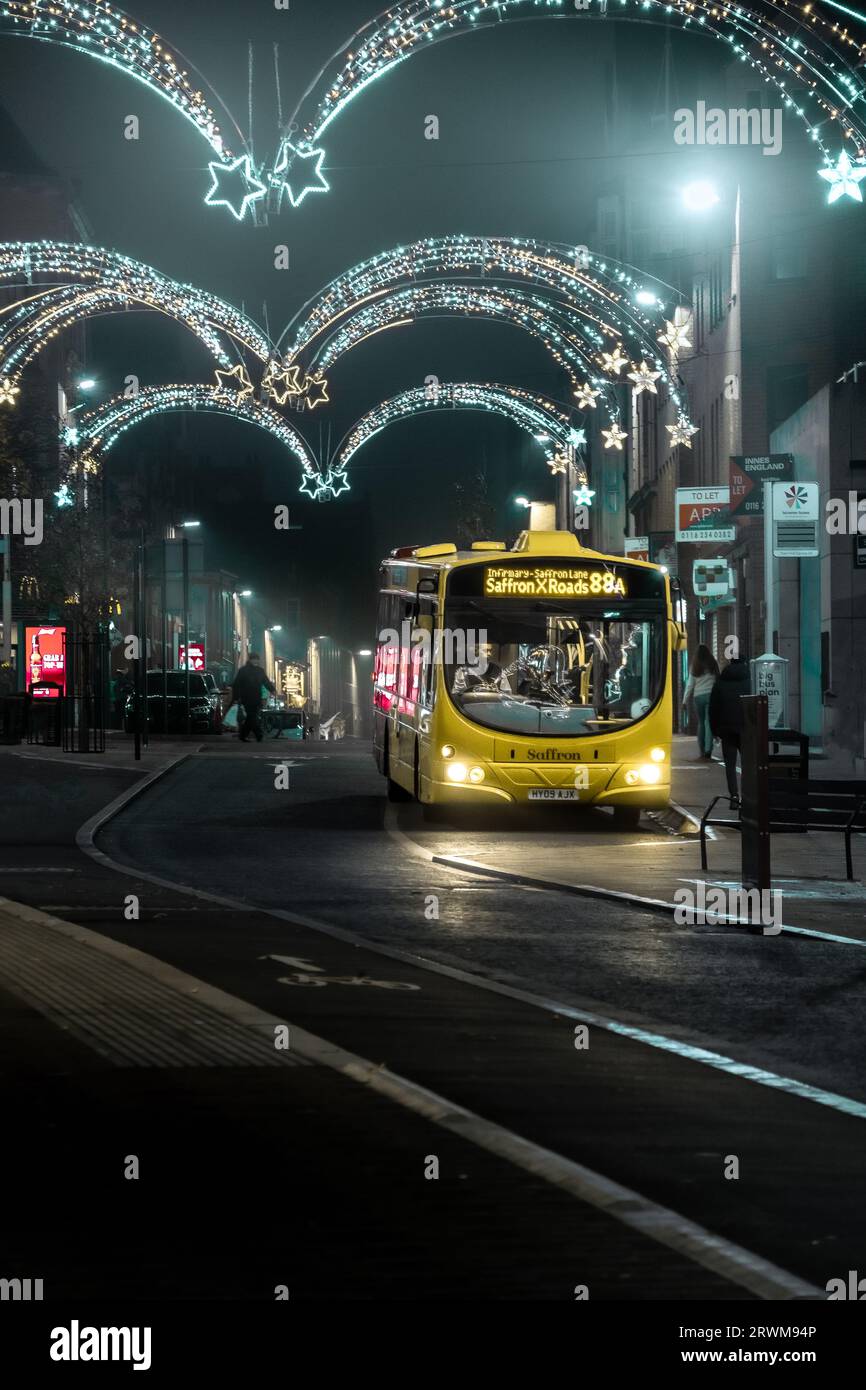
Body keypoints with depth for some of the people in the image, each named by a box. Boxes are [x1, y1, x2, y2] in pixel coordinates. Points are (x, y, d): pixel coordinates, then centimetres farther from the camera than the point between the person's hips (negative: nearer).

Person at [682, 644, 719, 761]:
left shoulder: (695, 667, 3)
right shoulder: (713, 665, 2)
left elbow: (690, 685, 3)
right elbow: (718, 680, 2)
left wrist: (685, 701, 7)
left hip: (698, 696, 1)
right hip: (711, 694, -1)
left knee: (701, 723, 12)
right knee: (709, 723, -4)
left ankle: (701, 753, 14)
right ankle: (708, 751, -16)